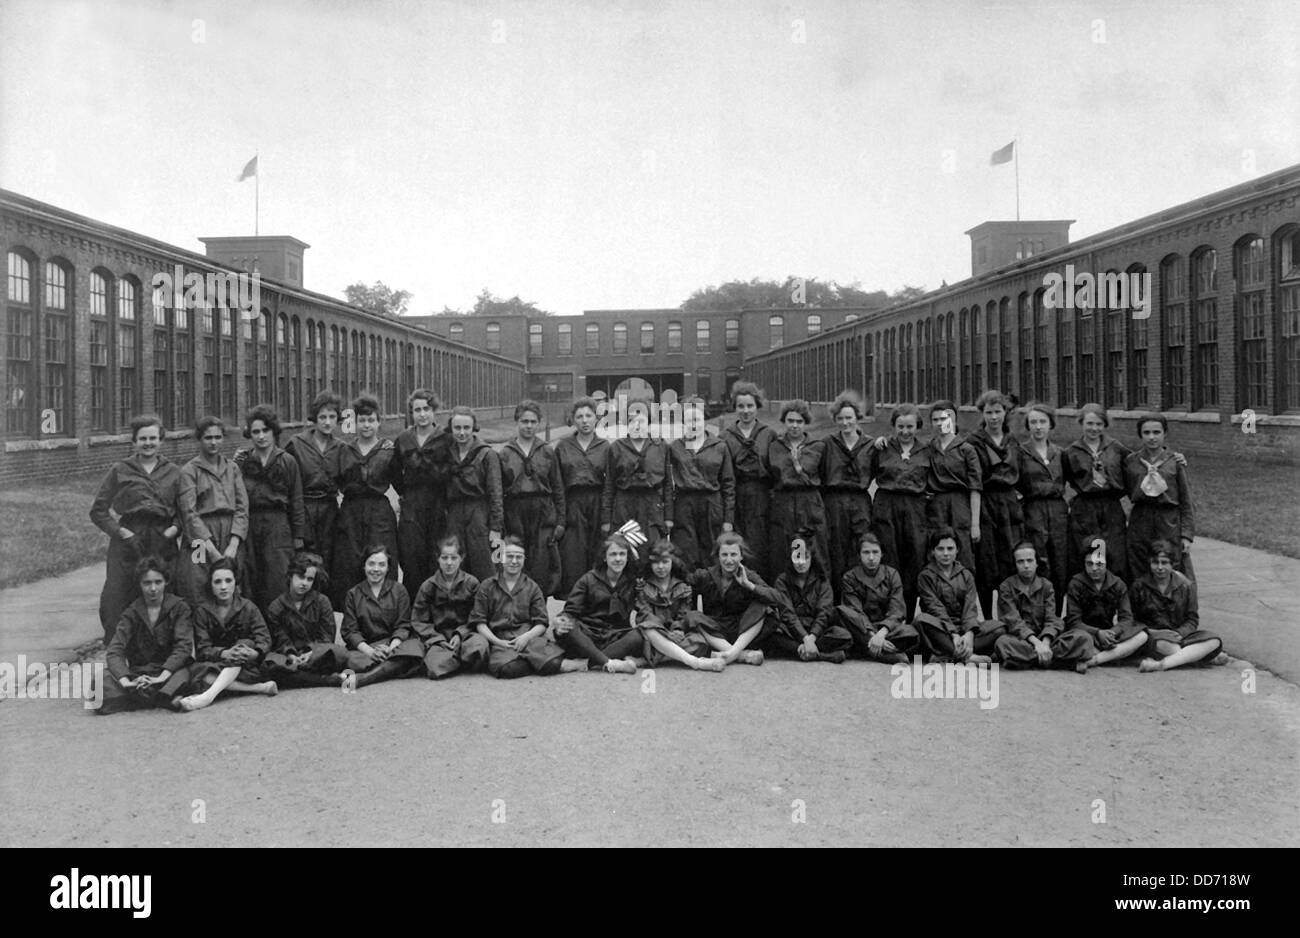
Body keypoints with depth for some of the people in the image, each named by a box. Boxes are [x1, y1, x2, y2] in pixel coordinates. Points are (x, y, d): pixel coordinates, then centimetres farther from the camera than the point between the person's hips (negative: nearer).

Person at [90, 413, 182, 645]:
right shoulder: (120, 471, 8)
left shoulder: (173, 472, 12)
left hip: (163, 544, 1)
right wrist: (119, 531, -3)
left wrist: (175, 528, -4)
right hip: (128, 543, -1)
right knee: (115, 601, -6)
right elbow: (98, 510, 9)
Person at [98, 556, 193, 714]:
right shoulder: (131, 613, 6)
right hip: (137, 673, 2)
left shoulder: (179, 608, 3)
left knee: (183, 674, -37)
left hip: (169, 669, -2)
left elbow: (184, 646, -9)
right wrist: (125, 681, -26)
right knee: (100, 684, -28)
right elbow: (114, 652, -6)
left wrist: (162, 677, -25)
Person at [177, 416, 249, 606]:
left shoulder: (233, 469, 14)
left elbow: (242, 508, 6)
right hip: (201, 540, -3)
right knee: (198, 602, -7)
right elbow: (189, 513, -6)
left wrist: (233, 545, -8)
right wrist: (212, 550, -14)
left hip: (231, 540, 3)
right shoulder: (189, 471, 3)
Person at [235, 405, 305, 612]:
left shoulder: (287, 462, 5)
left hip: (278, 526, -2)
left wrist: (298, 536, 4)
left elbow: (296, 502, 6)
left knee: (277, 582, -7)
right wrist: (234, 467, -4)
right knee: (250, 582, 1)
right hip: (248, 525, 2)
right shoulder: (242, 461, 10)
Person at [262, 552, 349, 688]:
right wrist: (291, 655, -21)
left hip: (316, 653, 0)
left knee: (340, 652, -33)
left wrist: (312, 653, -17)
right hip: (289, 656, 1)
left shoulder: (321, 601, 8)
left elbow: (327, 636, 2)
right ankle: (331, 680, -33)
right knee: (271, 664, -37)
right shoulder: (275, 607, 7)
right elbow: (281, 640, 1)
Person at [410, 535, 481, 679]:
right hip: (437, 636, 0)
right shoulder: (428, 586, 7)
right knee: (435, 669, -32)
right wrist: (439, 639, -8)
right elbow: (418, 621, 6)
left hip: (465, 633, 0)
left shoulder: (471, 583, 6)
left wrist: (460, 634, -11)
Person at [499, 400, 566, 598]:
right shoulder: (505, 453, 5)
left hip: (543, 514, 0)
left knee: (542, 568, -3)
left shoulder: (547, 452, 8)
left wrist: (560, 521, 4)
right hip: (515, 513, 0)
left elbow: (558, 489, 9)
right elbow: (498, 490, 3)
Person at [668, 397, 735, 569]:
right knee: (686, 561, -2)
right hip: (683, 505, -1)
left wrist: (729, 518, 3)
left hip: (712, 506, 1)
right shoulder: (674, 447, 5)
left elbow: (728, 484, 7)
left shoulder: (720, 447, 7)